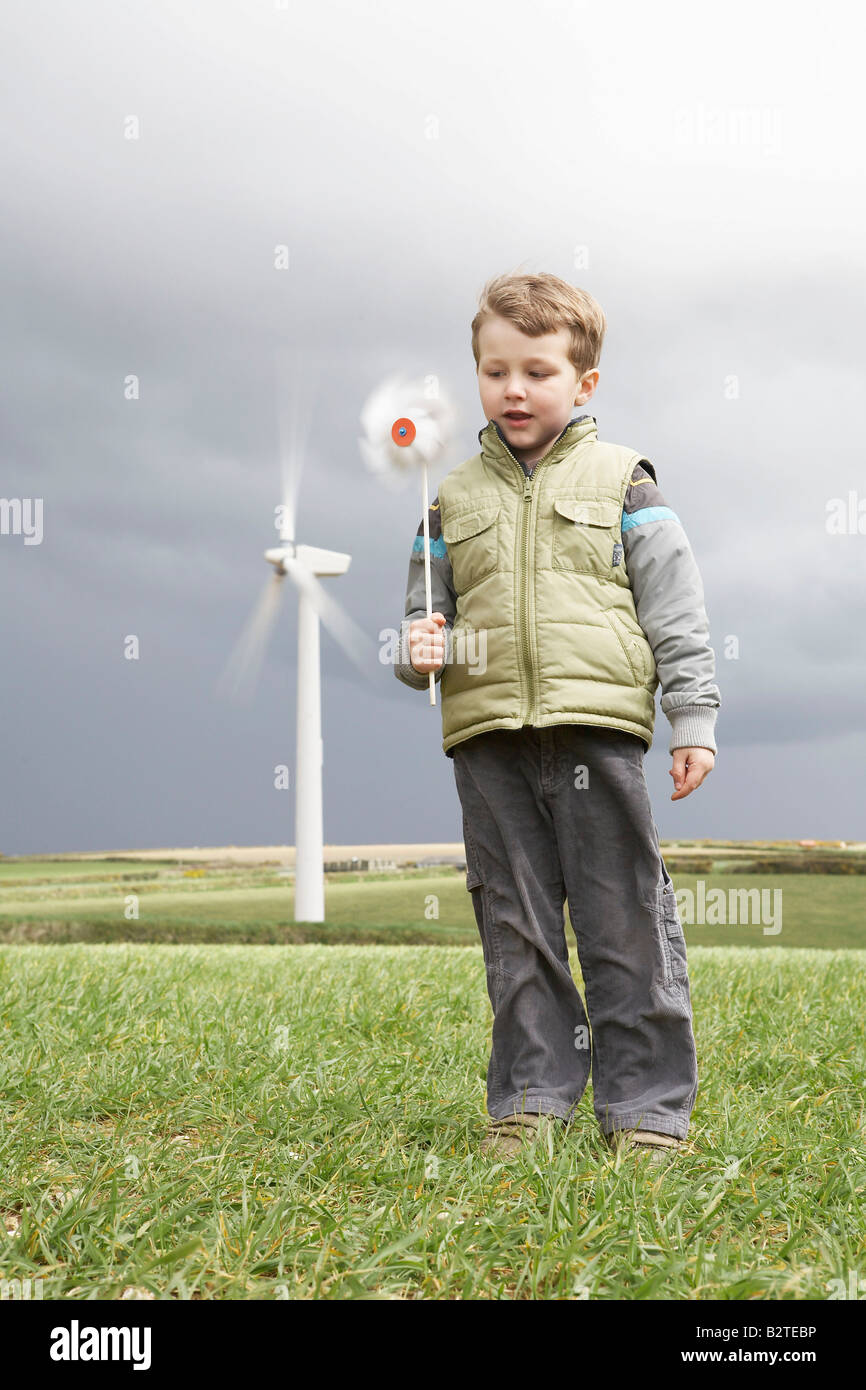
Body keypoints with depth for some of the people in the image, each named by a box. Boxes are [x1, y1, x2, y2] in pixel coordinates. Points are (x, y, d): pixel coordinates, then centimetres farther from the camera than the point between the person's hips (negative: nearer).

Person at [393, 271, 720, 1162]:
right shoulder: (454, 499, 15)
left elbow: (676, 609, 5)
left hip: (596, 727, -3)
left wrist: (694, 719, -2)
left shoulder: (622, 481, 7)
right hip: (488, 734, 3)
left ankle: (645, 1103, 9)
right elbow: (425, 614, 19)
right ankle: (530, 1096, 17)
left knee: (624, 920, 0)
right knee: (516, 928, 7)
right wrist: (419, 650, -4)